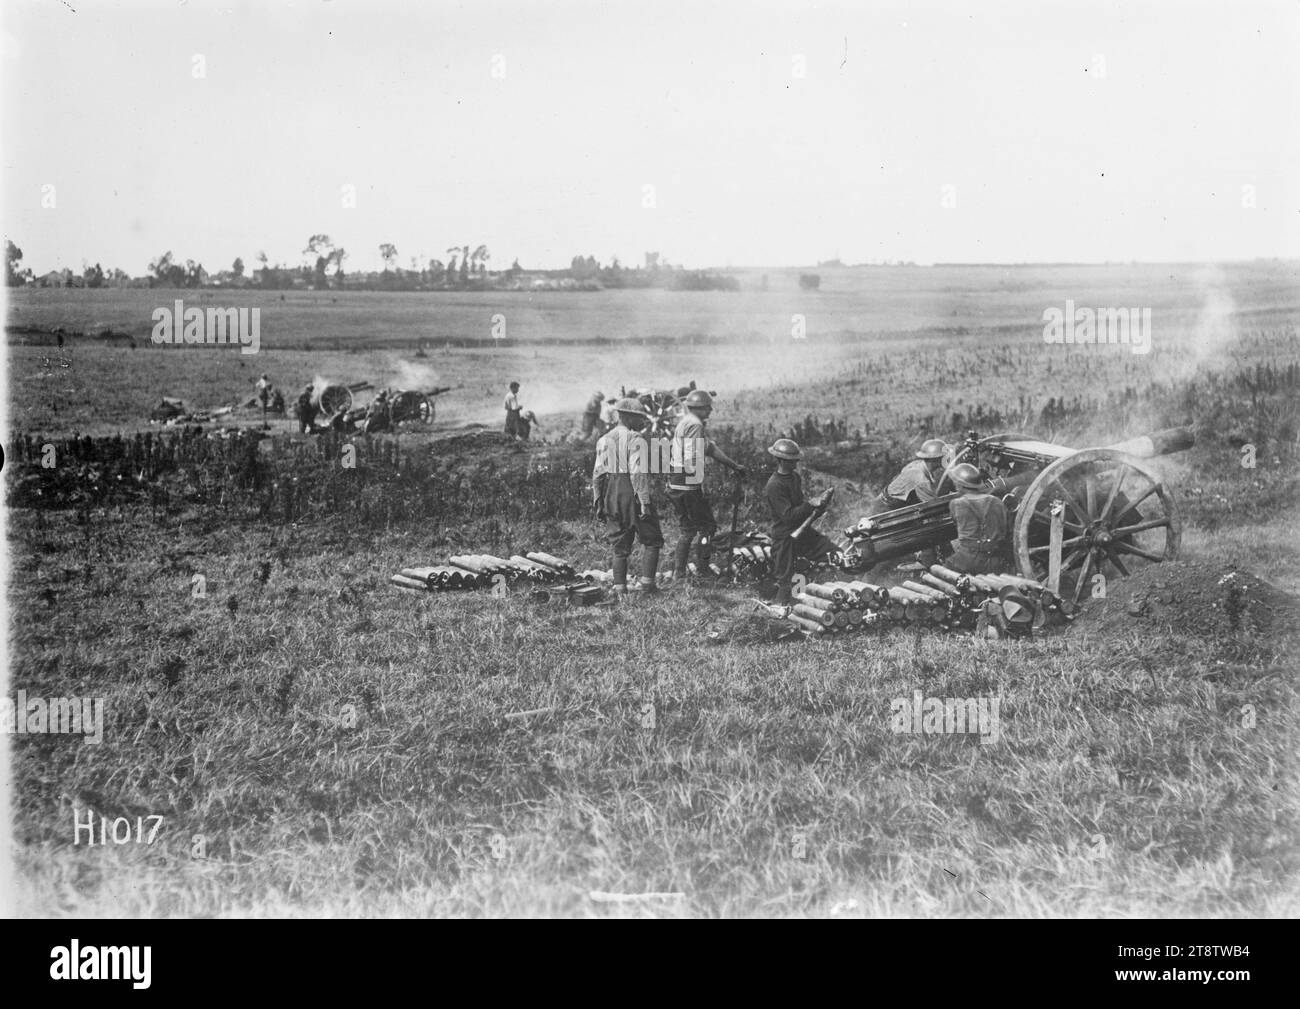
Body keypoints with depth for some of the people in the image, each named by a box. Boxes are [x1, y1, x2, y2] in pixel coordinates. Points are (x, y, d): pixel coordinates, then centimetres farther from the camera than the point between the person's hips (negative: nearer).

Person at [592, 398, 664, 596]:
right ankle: (646, 581, -1)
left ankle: (619, 587, 6)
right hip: (632, 496, -6)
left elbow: (597, 474, 10)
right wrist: (644, 502, -17)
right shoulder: (636, 440, -10)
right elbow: (638, 473, -17)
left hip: (611, 498, 6)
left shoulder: (604, 440, 11)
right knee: (652, 541, 7)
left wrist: (598, 503, 13)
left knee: (620, 546, 11)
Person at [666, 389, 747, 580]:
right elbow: (691, 458, -24)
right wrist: (698, 484, -18)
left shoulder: (684, 423, 16)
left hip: (675, 486, 10)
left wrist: (734, 466, 23)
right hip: (689, 486, -10)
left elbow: (710, 448, 21)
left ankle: (678, 573, 16)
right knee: (707, 527, 2)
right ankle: (702, 571, 3)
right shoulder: (695, 425, -15)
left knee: (687, 530, 16)